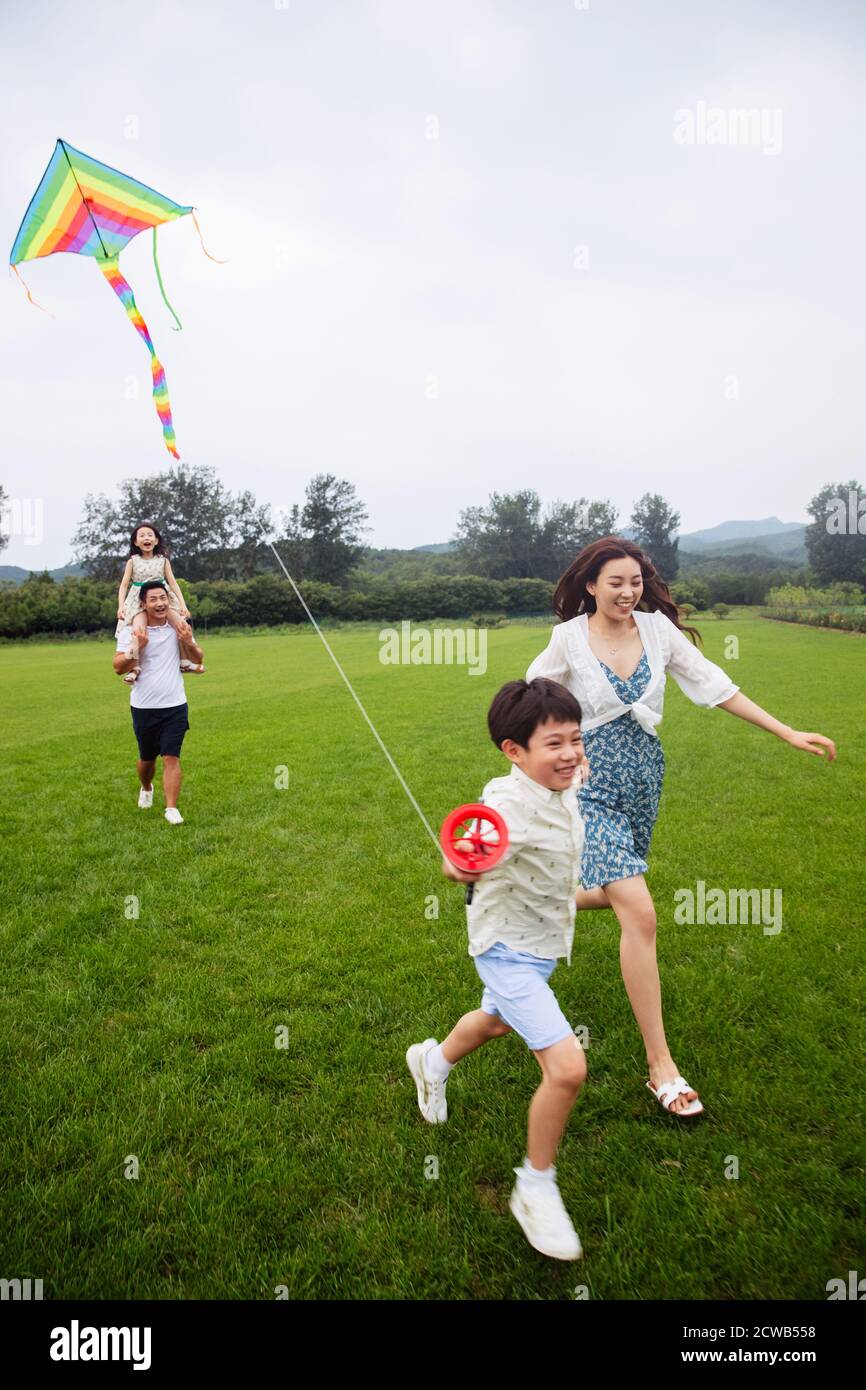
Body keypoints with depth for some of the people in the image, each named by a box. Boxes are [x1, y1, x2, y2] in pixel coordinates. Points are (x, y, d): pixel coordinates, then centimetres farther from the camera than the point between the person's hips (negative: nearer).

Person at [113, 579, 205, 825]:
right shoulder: (131, 631, -5)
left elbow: (199, 659, 9)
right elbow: (118, 667, -9)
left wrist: (189, 643, -12)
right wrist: (136, 648, -25)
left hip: (175, 705, 0)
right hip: (144, 706, 0)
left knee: (171, 757, -8)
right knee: (147, 758, 16)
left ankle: (171, 808, -4)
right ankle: (146, 789, 45)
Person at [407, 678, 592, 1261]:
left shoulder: (568, 789, -6)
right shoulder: (508, 802, -32)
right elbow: (463, 863, -49)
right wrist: (463, 864, -69)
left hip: (545, 944, 9)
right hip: (508, 949, -9)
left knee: (497, 1021, 33)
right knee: (567, 1067, -17)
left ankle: (433, 1062, 65)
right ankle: (535, 1189, 8)